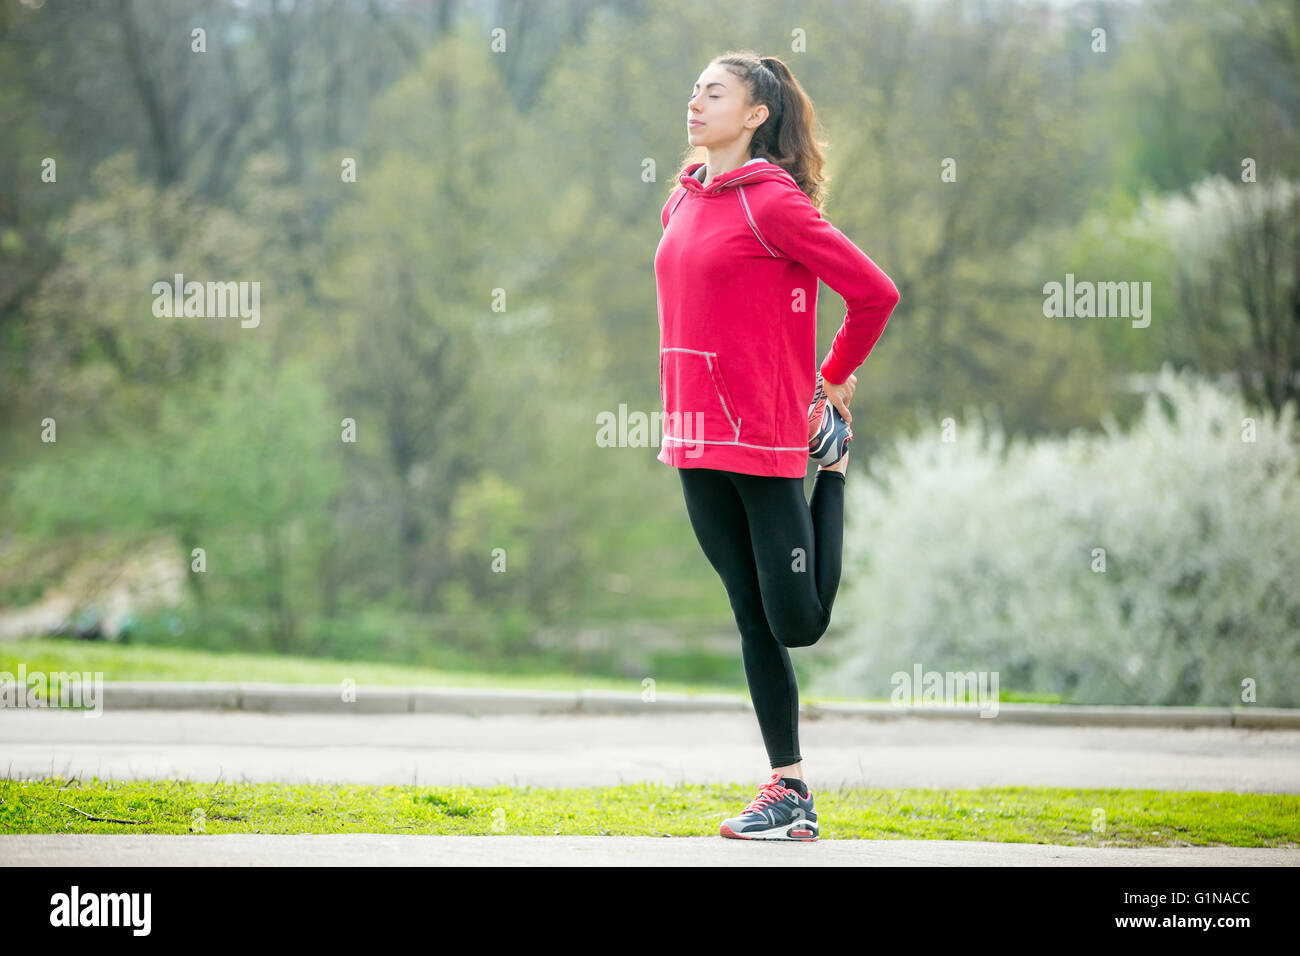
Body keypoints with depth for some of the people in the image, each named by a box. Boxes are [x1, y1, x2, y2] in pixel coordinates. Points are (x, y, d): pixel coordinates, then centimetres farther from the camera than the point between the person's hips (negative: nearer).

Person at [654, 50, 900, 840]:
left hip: (766, 433, -7)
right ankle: (792, 793, 11)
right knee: (754, 622, 7)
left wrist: (833, 382, 1)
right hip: (697, 437, 7)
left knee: (797, 623, -2)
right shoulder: (686, 202, 11)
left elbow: (875, 293, -11)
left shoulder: (774, 203, -11)